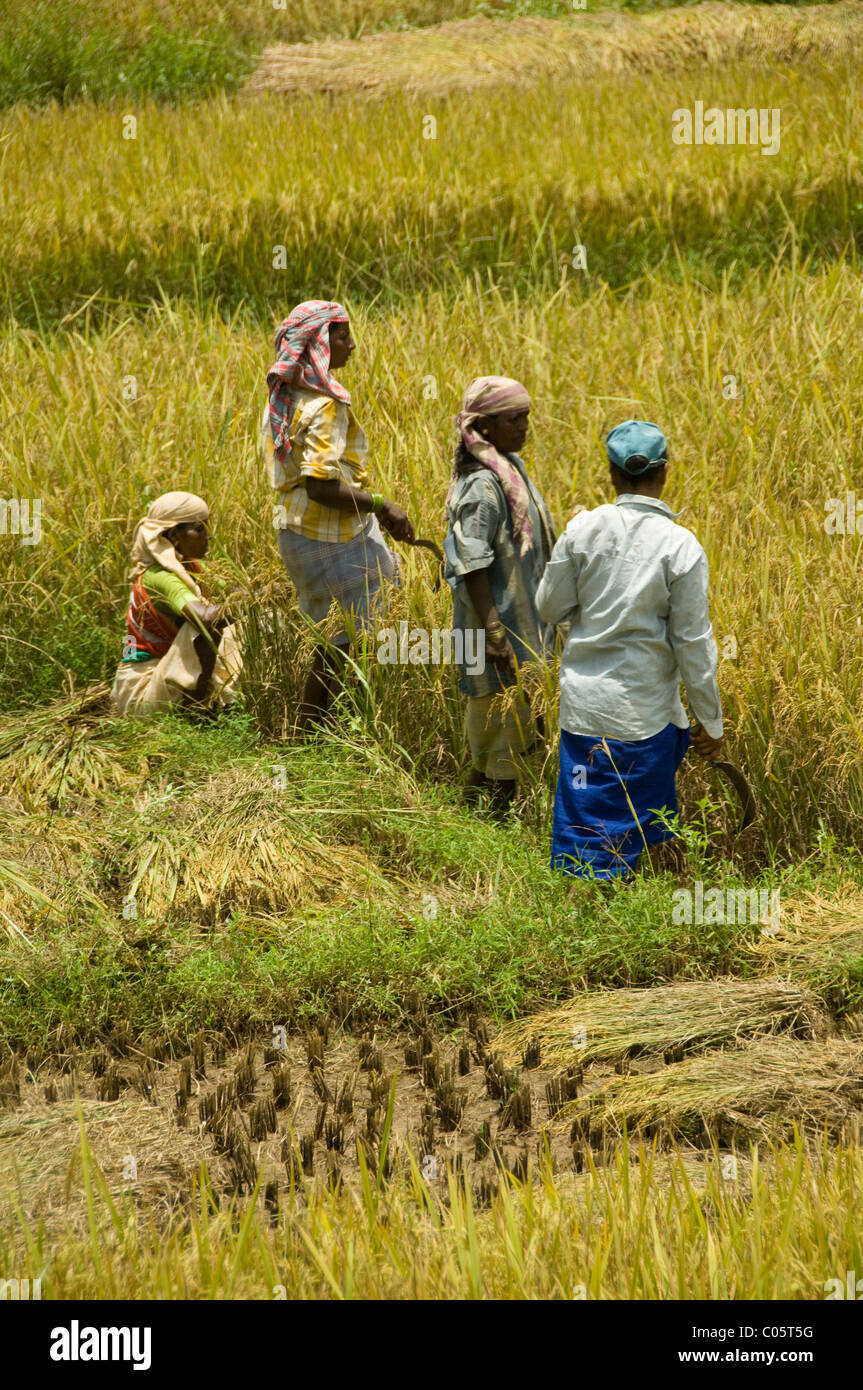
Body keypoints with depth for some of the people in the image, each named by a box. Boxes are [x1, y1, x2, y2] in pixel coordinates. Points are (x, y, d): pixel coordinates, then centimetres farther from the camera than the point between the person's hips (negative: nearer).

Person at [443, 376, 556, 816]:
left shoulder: (510, 467, 7)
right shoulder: (482, 486, -23)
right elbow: (472, 567, -23)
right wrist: (494, 633, -25)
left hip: (525, 623, 10)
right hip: (499, 624, -10)